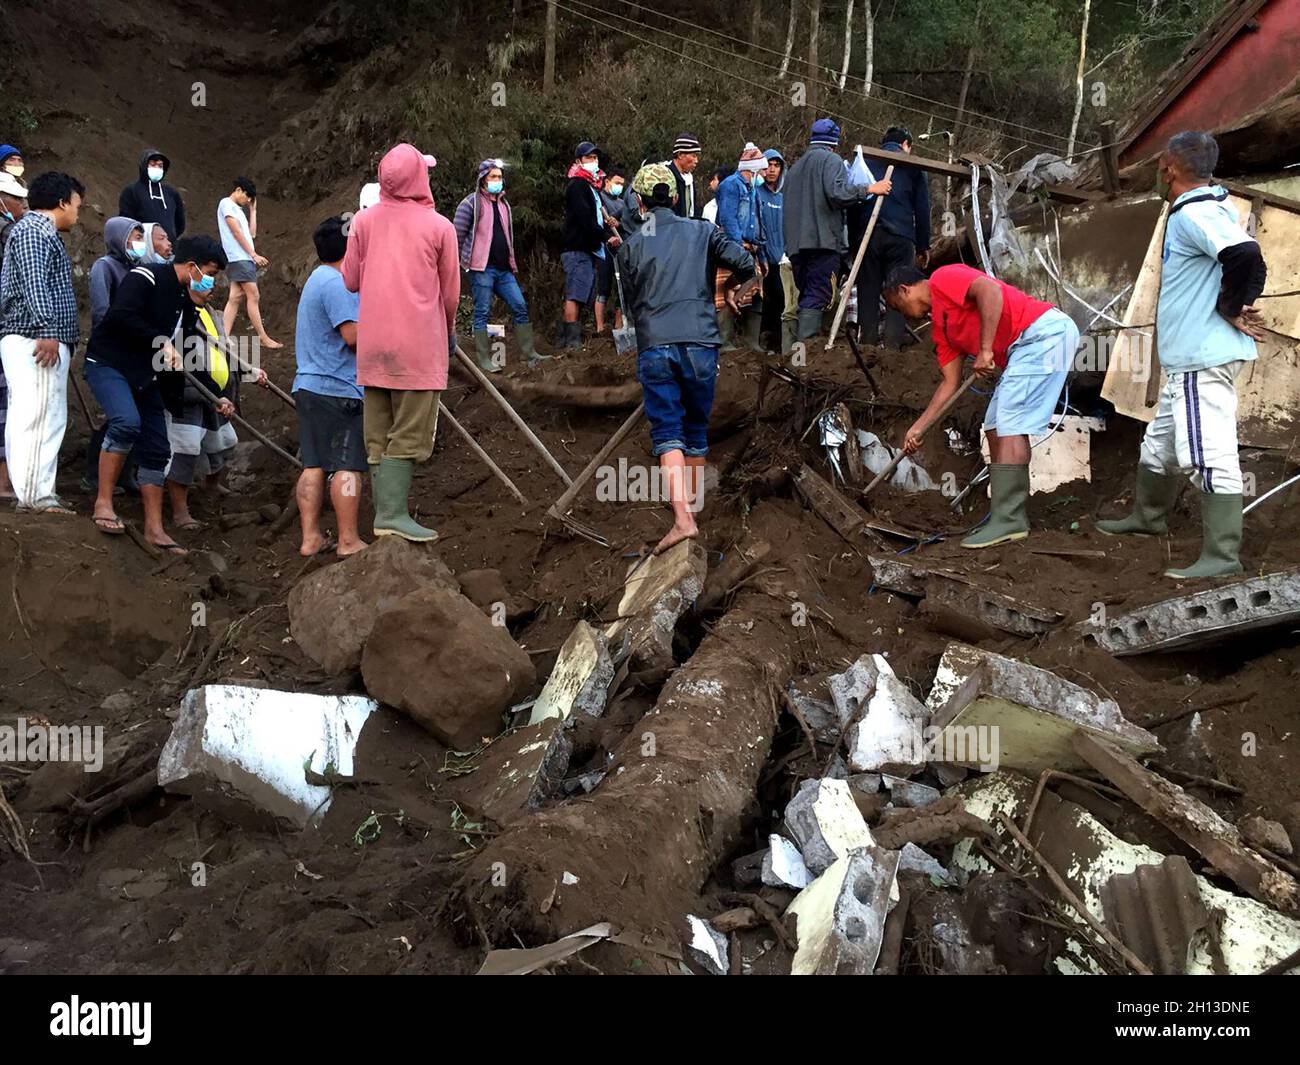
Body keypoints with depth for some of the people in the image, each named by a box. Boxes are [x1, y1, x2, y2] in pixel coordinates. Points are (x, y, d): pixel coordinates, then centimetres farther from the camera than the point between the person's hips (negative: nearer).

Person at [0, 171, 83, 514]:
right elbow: (34, 284, -18)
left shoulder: (40, 231, 26)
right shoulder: (34, 230, -6)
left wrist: (49, 333, 22)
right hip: (36, 341, -11)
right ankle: (35, 495, -14)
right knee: (40, 417, -13)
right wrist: (46, 331, -25)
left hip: (28, 341, 11)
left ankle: (31, 491, 12)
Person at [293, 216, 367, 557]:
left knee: (314, 464, 9)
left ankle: (310, 537, 11)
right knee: (348, 465, -5)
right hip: (338, 388, -10)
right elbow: (354, 335, -20)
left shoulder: (318, 279, 21)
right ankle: (348, 541, -2)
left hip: (309, 385, 10)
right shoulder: (337, 283, -13)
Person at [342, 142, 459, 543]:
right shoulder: (439, 226, -4)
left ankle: (386, 511, 12)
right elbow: (450, 292, 2)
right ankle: (394, 513, -6)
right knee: (410, 433, -1)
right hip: (420, 342, -4)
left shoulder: (364, 220, 4)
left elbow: (350, 280, 8)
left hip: (373, 343, 4)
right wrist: (449, 331, 19)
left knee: (378, 434, 10)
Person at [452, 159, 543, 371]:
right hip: (482, 268, -7)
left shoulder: (504, 204, 19)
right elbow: (457, 234, -6)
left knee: (520, 307, 2)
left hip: (504, 269, 7)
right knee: (482, 313, -3)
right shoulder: (471, 203, -3)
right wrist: (461, 262, -8)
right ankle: (484, 360, 1)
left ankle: (529, 353, 7)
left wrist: (512, 263, 21)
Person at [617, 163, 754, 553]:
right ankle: (693, 496, 33)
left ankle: (683, 517, -17)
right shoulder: (701, 231, 7)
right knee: (696, 427, 17)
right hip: (700, 343, 1)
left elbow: (631, 304, 12)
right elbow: (745, 264, -1)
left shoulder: (631, 247, 7)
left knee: (667, 432, -3)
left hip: (654, 348, -1)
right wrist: (737, 282, 20)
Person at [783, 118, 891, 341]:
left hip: (796, 243, 7)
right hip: (823, 239, -7)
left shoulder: (796, 166, 24)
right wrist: (870, 189, -10)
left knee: (806, 297, 13)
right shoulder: (831, 160, 0)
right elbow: (837, 192, -17)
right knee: (817, 298, -10)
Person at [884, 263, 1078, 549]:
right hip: (1023, 348, 10)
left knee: (1009, 425, -14)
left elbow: (990, 290, -20)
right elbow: (950, 383, 21)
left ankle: (1009, 519, -13)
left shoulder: (943, 278, -2)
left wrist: (985, 349, -21)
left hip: (1045, 331, -10)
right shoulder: (940, 327, 22)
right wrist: (918, 428, 19)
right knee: (995, 426, 9)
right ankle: (1008, 515, 9)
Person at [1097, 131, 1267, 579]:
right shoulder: (1207, 210, 15)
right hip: (1188, 358, 11)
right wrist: (1236, 304, 11)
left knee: (1210, 455, -10)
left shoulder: (1195, 214, -17)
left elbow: (1246, 255, -32)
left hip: (1205, 358, -11)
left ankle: (1222, 556, -7)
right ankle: (1148, 517, 42)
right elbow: (1251, 264, 22)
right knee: (1160, 444, 24)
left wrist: (1230, 308, -19)